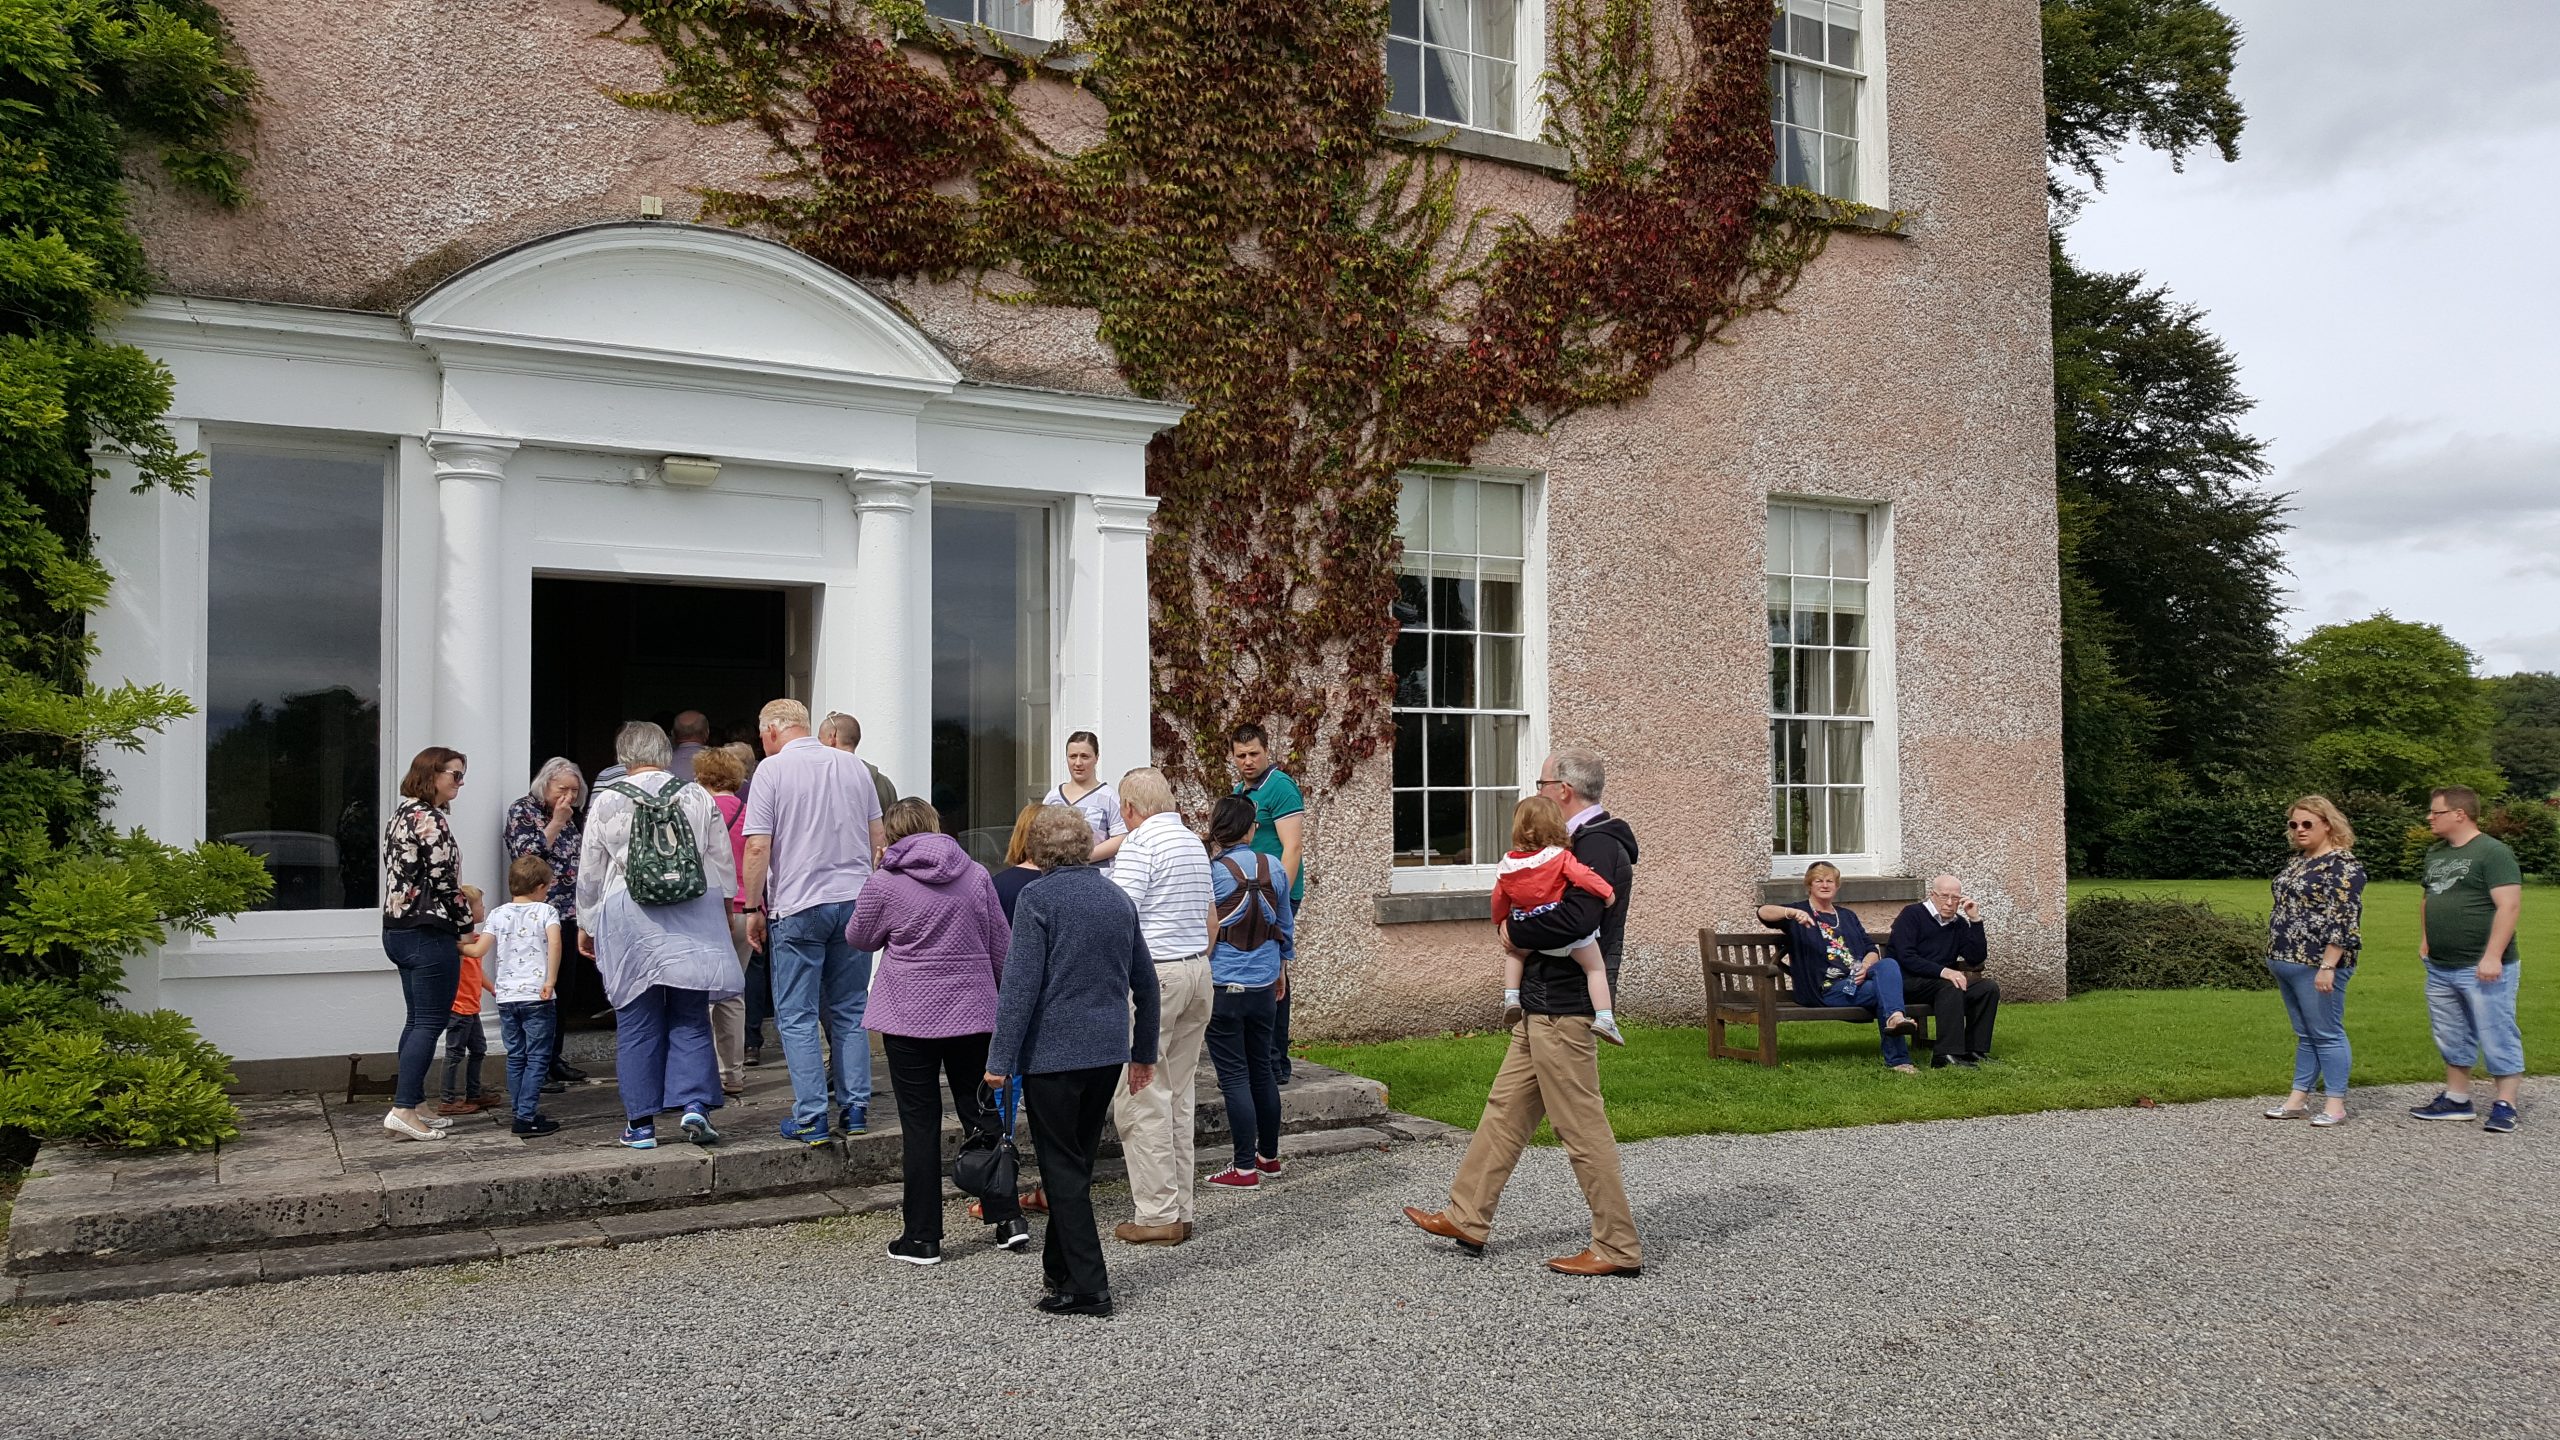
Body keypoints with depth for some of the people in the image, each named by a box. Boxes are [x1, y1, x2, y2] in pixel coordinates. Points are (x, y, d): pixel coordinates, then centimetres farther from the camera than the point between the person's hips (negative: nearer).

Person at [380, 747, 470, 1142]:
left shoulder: (400, 814, 15)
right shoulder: (431, 819, -15)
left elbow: (403, 873, 16)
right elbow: (443, 880, -18)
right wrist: (466, 924, -5)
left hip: (397, 928, 10)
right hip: (429, 932, -10)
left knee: (417, 1021, 15)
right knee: (430, 1023, -6)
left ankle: (408, 1104, 18)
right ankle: (403, 1110, -10)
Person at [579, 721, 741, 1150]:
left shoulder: (606, 802, 0)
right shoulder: (698, 797, 3)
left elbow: (590, 873, 6)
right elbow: (723, 863, 9)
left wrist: (587, 925, 18)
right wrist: (723, 911, 23)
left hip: (629, 925, -1)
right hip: (691, 922, 1)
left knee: (637, 1025, 5)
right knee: (690, 1021, 6)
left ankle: (641, 1123, 9)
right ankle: (695, 1103, -8)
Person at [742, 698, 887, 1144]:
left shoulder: (772, 770, -6)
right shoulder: (854, 767, 9)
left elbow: (758, 847, -11)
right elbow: (879, 838, 13)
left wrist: (753, 908, -1)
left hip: (797, 906, -5)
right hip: (855, 902, 5)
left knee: (797, 1016, 2)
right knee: (850, 1011, 13)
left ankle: (811, 1119, 0)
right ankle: (855, 1108, 13)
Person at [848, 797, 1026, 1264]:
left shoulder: (884, 884, -6)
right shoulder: (977, 875, 2)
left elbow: (859, 938, 10)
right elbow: (1002, 947, 7)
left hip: (910, 1018, -3)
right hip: (973, 1014, 3)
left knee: (921, 1124, 4)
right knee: (980, 1113, 14)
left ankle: (922, 1239, 9)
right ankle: (1009, 1219, 14)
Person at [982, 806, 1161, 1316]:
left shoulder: (1037, 899, -10)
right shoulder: (1118, 897, 10)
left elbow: (1020, 985, -16)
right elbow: (1145, 982, 15)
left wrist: (1000, 1060, -12)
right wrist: (1144, 1052, 24)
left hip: (1053, 1052, -6)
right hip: (1109, 1051, 6)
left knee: (1063, 1168, 1)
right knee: (1079, 1161, 17)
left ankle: (1088, 1287, 0)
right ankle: (1060, 1266, 28)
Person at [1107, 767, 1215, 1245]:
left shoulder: (1140, 844, -11)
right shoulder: (1194, 842, 15)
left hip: (1152, 973, -9)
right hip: (1197, 969, 9)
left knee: (1142, 1098, -2)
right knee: (1178, 1097, 13)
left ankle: (1157, 1215, 0)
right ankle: (1180, 1210, 16)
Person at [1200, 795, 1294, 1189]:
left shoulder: (1209, 872, -13)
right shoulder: (1273, 868, 1)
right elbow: (1286, 925, 12)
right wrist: (1280, 967, 27)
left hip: (1222, 986, -5)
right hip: (1263, 984, 5)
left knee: (1234, 1075, 0)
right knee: (1261, 1069, 16)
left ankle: (1245, 1168, 3)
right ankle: (1269, 1155, 27)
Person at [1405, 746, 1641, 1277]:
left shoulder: (1598, 845, -17)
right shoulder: (1585, 840, 17)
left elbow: (1575, 922, -29)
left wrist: (1515, 928, -14)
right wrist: (1524, 928, 1)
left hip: (1563, 1009, -11)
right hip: (1543, 1005, 11)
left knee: (1582, 1127, -4)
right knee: (1506, 1109, 15)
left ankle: (1618, 1248, 5)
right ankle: (1467, 1218, 25)